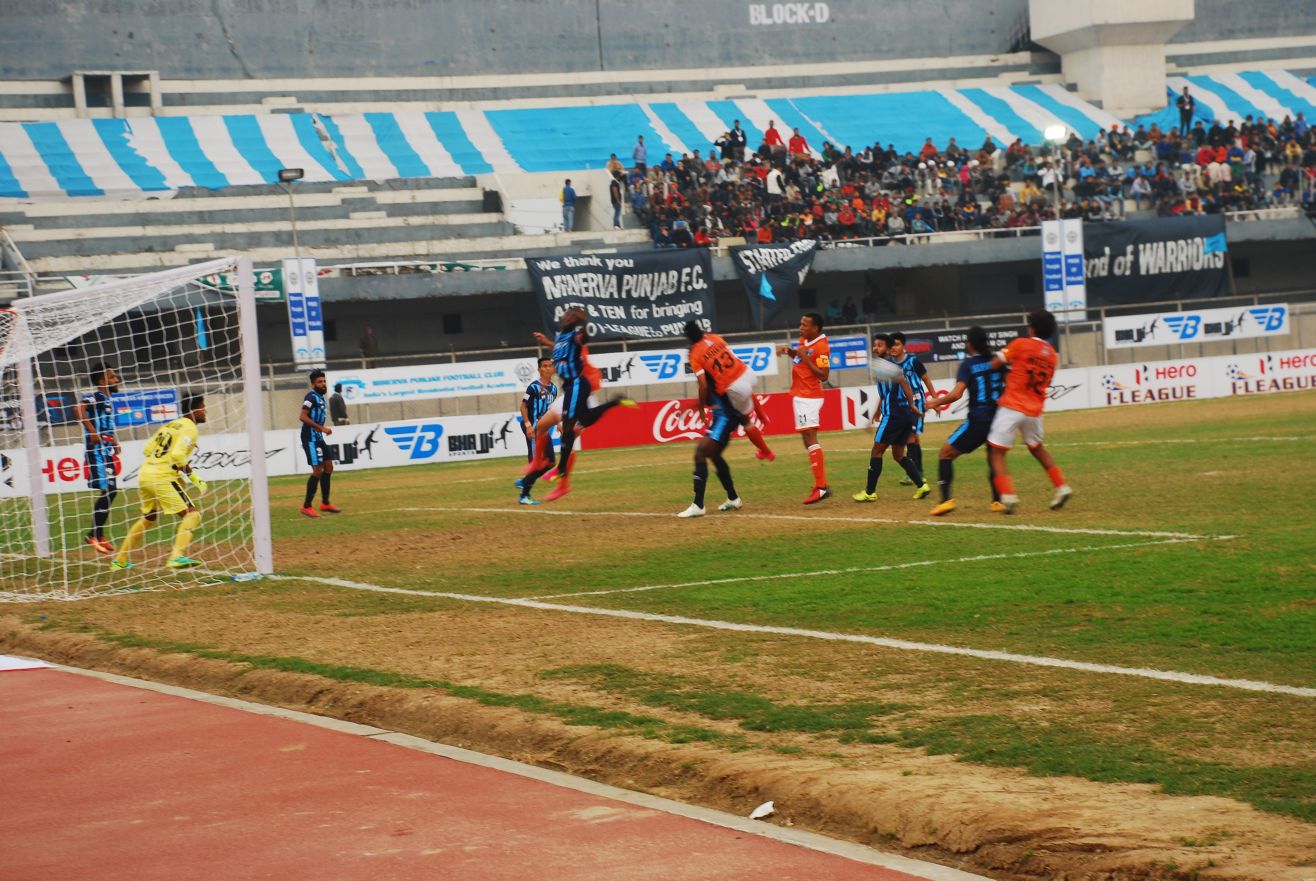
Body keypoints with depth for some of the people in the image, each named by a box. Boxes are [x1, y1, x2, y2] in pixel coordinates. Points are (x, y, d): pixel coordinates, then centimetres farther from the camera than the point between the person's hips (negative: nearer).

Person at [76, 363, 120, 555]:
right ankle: (94, 535, -5)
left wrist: (114, 441, 14)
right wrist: (92, 432, -32)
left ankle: (99, 535, 18)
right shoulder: (94, 397, -12)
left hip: (107, 451, 10)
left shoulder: (107, 400, 17)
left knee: (111, 491, 12)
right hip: (97, 451, -10)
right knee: (107, 491, -11)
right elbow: (80, 408, -32)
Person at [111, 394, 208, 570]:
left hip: (144, 474, 9)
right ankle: (177, 556, -28)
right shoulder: (189, 428, -6)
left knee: (148, 518, 26)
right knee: (192, 515, -8)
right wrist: (194, 478, -14)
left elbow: (147, 450, 17)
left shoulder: (169, 425, 20)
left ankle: (120, 561, 29)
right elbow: (177, 455, -20)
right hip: (163, 477, -9)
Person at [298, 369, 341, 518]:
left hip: (318, 438, 10)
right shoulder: (311, 397, -13)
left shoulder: (321, 398, 16)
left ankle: (325, 503, 22)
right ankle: (306, 507, -6)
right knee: (317, 471, -11)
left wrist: (325, 429, 9)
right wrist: (321, 428, -24)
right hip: (310, 438, -10)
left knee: (328, 467, 12)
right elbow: (302, 417, -23)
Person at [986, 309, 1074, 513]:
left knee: (996, 452, -3)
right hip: (1035, 410, 6)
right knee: (1036, 447, 28)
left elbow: (994, 364, -7)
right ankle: (1061, 487, 21)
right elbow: (1043, 382, 14)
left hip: (1011, 407, -6)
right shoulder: (1052, 355, 10)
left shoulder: (1021, 344, -6)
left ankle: (1008, 495, -20)